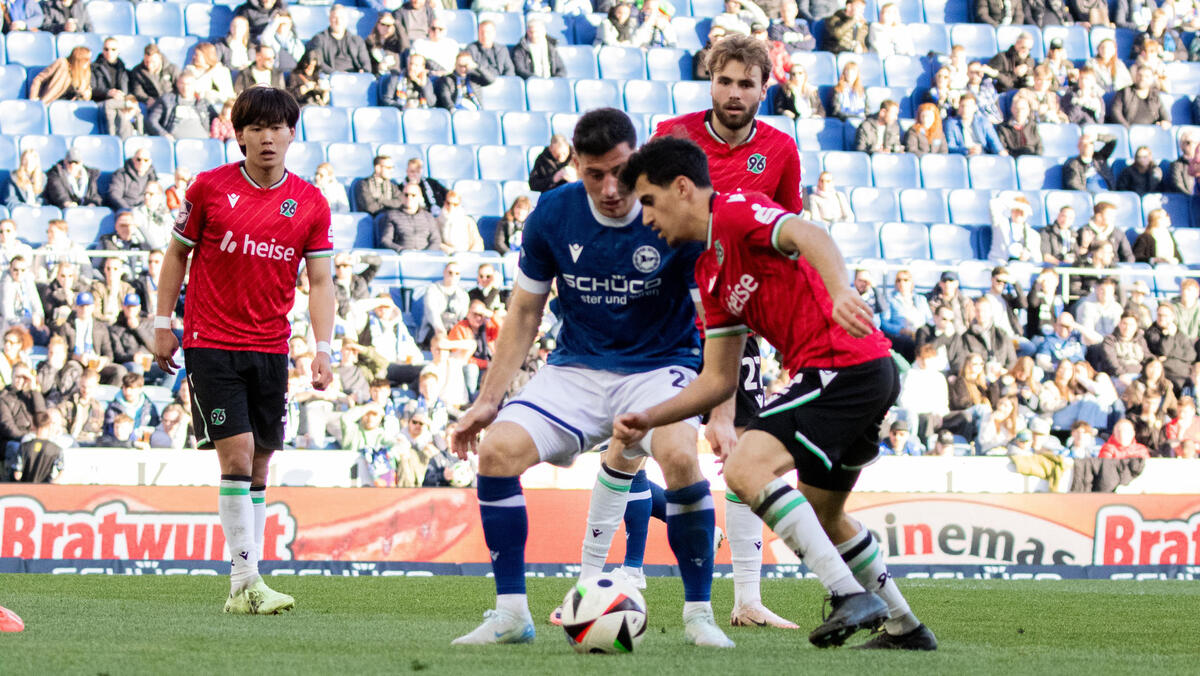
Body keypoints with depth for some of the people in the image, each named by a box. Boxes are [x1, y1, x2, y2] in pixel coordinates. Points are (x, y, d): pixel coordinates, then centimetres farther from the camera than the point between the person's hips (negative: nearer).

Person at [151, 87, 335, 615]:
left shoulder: (310, 204, 3)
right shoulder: (210, 187, -3)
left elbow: (320, 280, 4)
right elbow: (178, 253, 7)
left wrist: (323, 349, -6)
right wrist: (163, 324, 5)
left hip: (270, 348, 3)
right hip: (210, 343, -3)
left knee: (259, 466, 5)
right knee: (237, 455, -14)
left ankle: (242, 588, 11)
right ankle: (246, 581, -14)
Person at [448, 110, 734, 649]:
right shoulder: (553, 214, -7)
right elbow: (524, 311, 6)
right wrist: (489, 400, 2)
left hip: (660, 366, -3)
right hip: (576, 369, 3)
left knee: (678, 455, -33)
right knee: (498, 449, -20)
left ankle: (698, 614, -16)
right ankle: (510, 613, -6)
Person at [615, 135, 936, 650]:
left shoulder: (735, 211, -5)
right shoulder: (710, 272, 23)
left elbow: (810, 237, -24)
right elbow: (718, 380, 24)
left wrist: (839, 290, -42)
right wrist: (648, 419, 16)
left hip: (844, 364, -11)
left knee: (746, 469, -20)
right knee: (821, 514, 25)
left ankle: (851, 594, -24)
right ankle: (905, 626, 35)